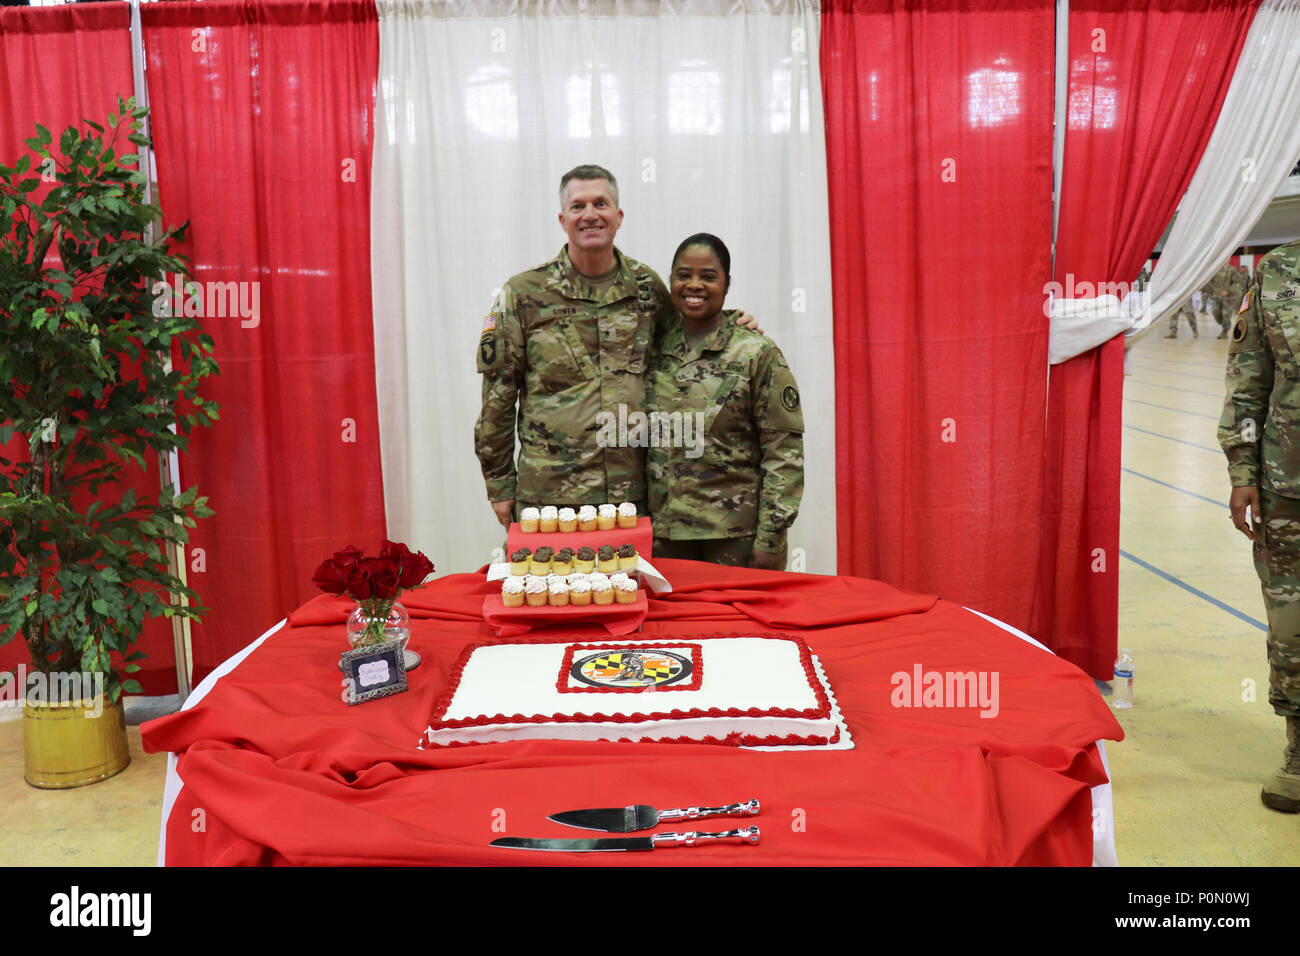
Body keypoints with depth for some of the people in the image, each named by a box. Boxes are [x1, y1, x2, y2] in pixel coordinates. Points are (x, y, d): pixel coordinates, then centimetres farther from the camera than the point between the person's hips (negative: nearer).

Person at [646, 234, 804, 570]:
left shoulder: (757, 353, -4)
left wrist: (769, 539, -12)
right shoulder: (654, 349, 8)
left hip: (736, 535, -3)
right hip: (664, 533, 4)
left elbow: (785, 453, -7)